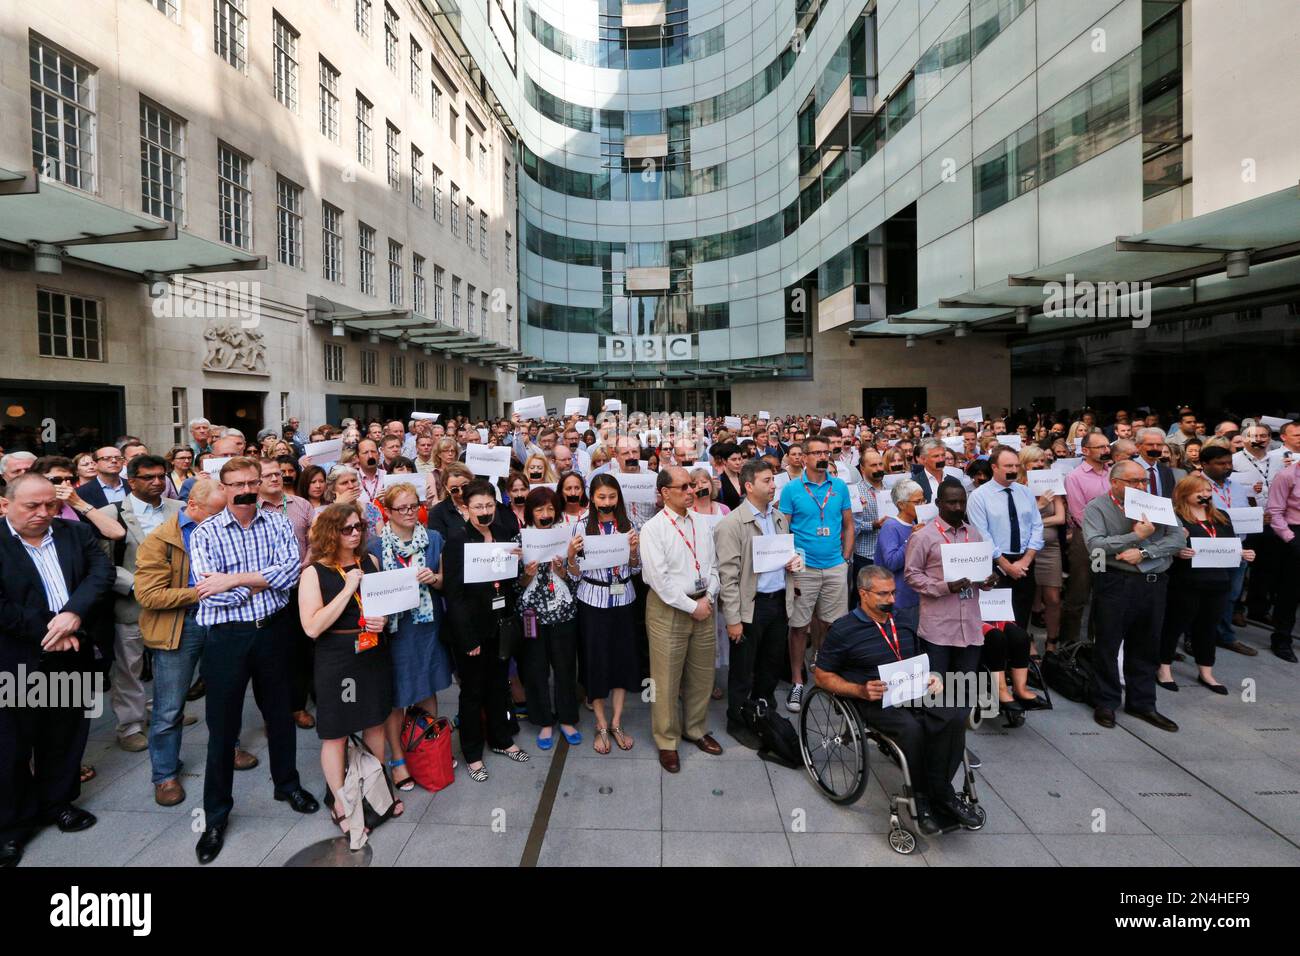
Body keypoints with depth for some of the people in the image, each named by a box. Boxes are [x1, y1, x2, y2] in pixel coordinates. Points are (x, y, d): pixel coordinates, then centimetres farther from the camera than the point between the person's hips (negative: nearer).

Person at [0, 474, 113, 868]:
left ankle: (57, 801, 36)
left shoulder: (76, 533, 2)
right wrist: (46, 632, -16)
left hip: (70, 654, 4)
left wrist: (73, 614, -22)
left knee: (66, 735, 17)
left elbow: (102, 570, -9)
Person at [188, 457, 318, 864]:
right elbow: (212, 594, -16)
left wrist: (234, 579, -19)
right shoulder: (205, 533, -6)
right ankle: (216, 815, 26)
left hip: (272, 630, 2)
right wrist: (268, 579, -12)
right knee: (222, 727, 9)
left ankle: (287, 783, 40)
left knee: (280, 713, 18)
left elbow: (291, 570, -15)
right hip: (227, 637, -2)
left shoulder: (278, 524, 0)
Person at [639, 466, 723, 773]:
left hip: (703, 606, 6)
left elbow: (712, 566, 9)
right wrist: (691, 606, -14)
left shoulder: (700, 524, 7)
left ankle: (696, 729, 36)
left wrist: (707, 598, -6)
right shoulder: (653, 528, -11)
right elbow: (660, 578, -16)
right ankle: (667, 741, 21)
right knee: (667, 678, 3)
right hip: (668, 608, -5)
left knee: (701, 675, 16)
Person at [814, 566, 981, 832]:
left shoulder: (903, 624, 21)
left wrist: (932, 679, 7)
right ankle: (923, 796, -13)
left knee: (955, 716, -25)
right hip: (876, 701, -5)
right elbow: (822, 676, 2)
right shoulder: (843, 630, 2)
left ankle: (937, 794, -14)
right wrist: (861, 691, -12)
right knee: (911, 727, -35)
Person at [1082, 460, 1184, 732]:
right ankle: (1105, 702, 17)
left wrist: (1144, 552, -13)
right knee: (1108, 644, 3)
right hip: (1116, 584, -4)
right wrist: (1136, 535, -16)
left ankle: (1142, 703, 26)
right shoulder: (1097, 508, -3)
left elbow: (1177, 539, 1)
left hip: (1154, 584, 5)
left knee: (1146, 646, 13)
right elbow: (1095, 545, -16)